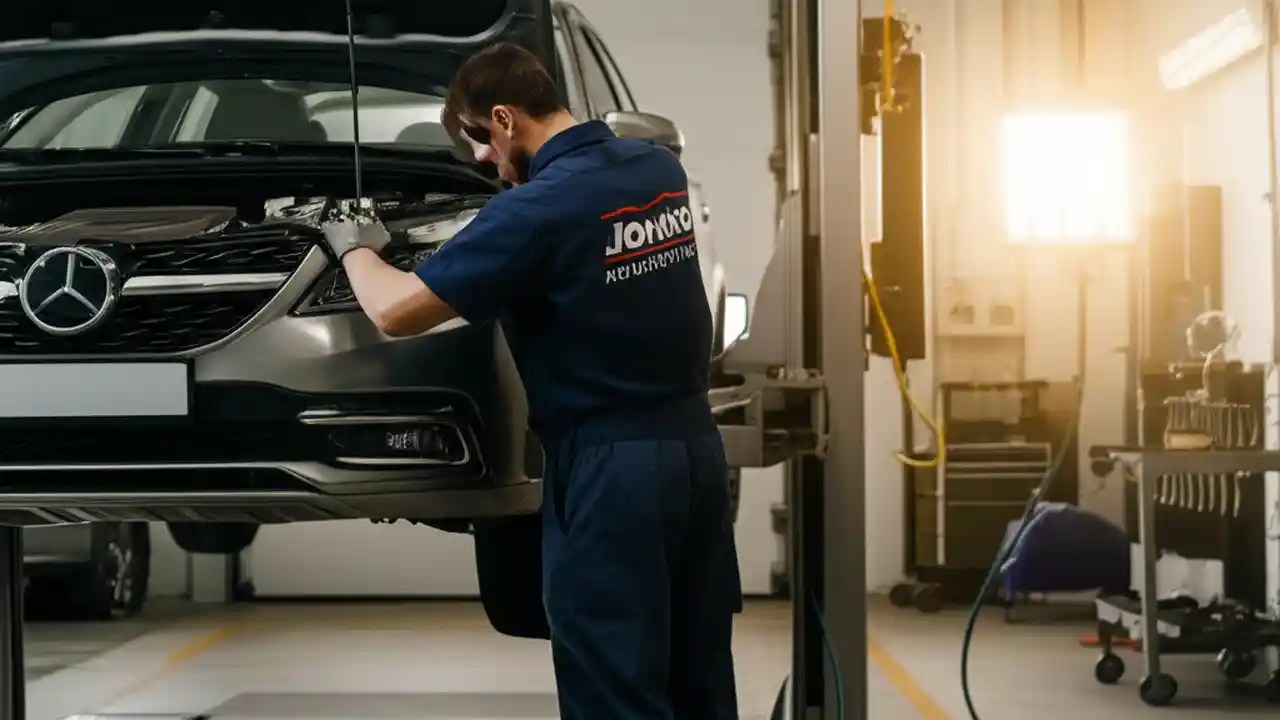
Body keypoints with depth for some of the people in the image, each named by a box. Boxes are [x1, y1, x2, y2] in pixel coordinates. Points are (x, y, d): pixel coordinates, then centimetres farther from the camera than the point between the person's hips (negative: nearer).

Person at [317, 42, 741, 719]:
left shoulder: (539, 209, -17)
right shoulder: (661, 167, 6)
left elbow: (395, 312, -13)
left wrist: (355, 248, 6)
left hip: (611, 462, -8)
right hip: (695, 439, 8)